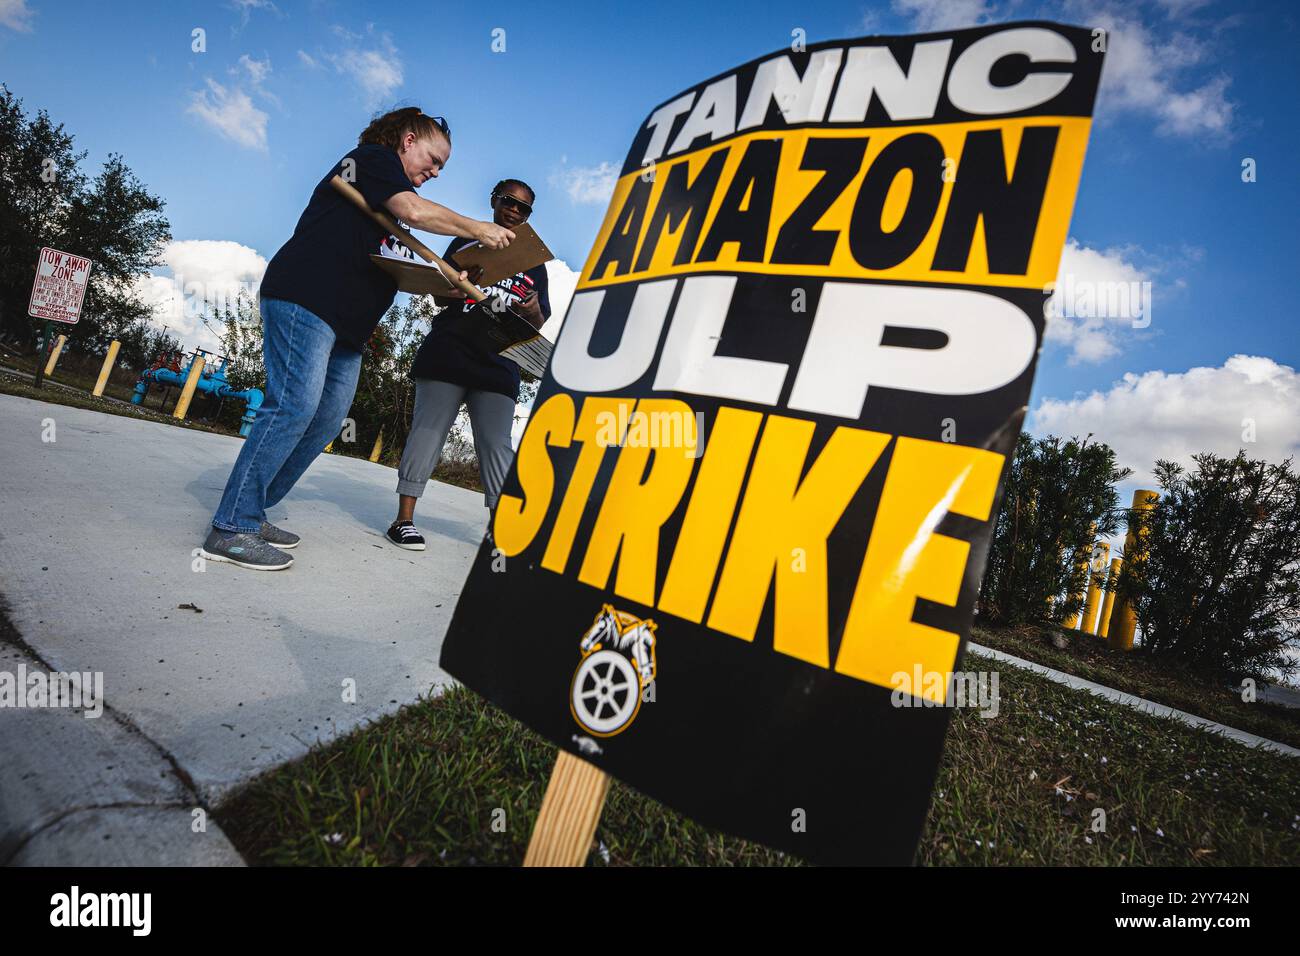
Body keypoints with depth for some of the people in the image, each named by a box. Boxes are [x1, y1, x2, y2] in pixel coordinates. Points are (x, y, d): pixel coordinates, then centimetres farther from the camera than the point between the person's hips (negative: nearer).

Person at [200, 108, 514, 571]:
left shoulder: (377, 178, 30)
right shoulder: (376, 157, 5)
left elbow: (388, 268, 24)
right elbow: (414, 211, -15)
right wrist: (477, 229, -6)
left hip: (345, 320, 10)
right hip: (305, 299, -10)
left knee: (327, 419, 4)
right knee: (294, 405, -17)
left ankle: (248, 512, 11)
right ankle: (232, 529, -14)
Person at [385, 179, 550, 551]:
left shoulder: (533, 261, 18)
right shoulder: (468, 240, 15)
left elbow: (539, 325, 14)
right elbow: (439, 294, 11)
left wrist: (533, 312, -11)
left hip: (499, 364, 2)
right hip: (449, 353, -1)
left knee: (496, 444, -4)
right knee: (428, 430, -5)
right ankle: (404, 519, -2)